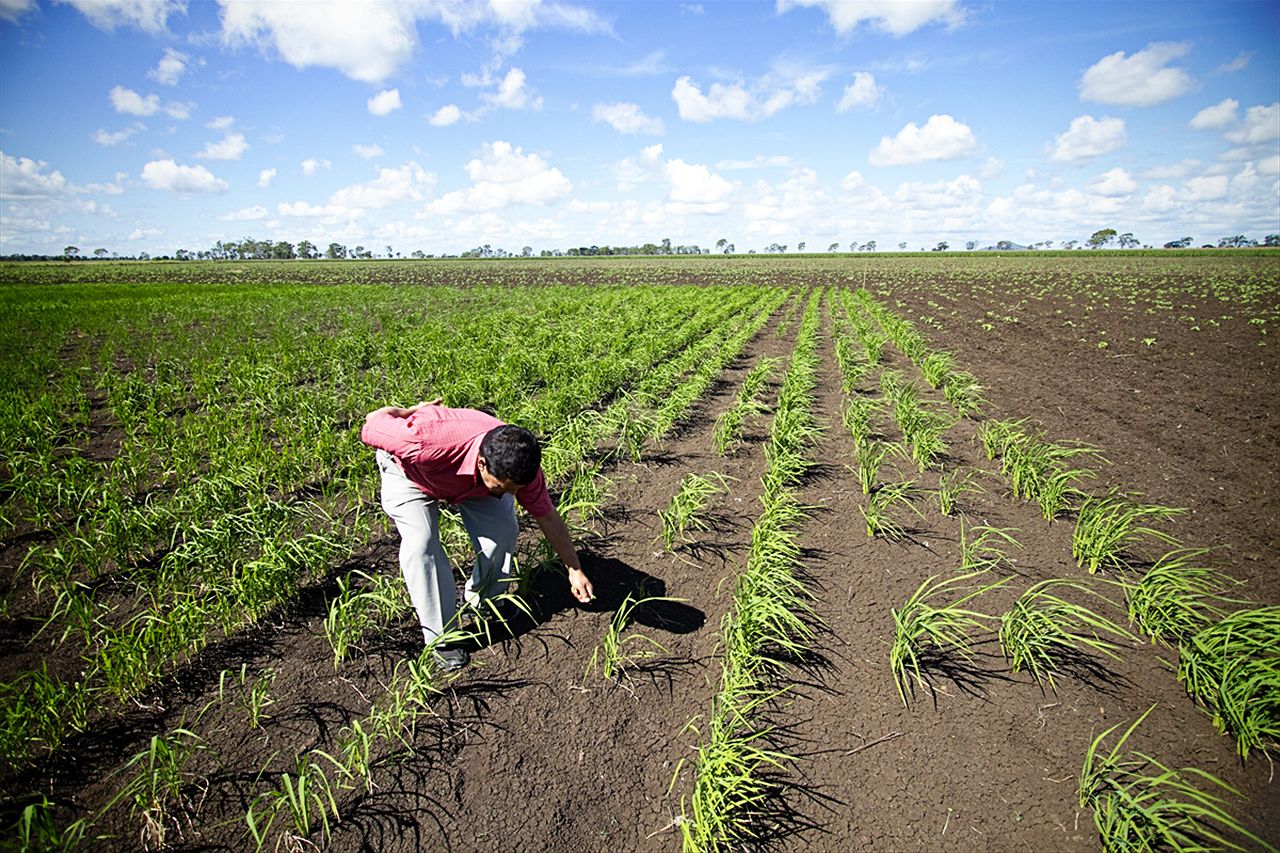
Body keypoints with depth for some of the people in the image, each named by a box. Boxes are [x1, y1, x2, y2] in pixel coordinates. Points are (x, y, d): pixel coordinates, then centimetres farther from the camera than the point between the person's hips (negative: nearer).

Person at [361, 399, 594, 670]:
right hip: (408, 468, -3)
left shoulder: (518, 464, -32)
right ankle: (440, 637, -6)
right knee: (421, 543, -23)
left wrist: (575, 571, -13)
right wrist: (411, 412, -11)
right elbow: (371, 425, -28)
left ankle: (482, 602, 14)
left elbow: (549, 519, -17)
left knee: (502, 531, -13)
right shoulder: (426, 443, -48)